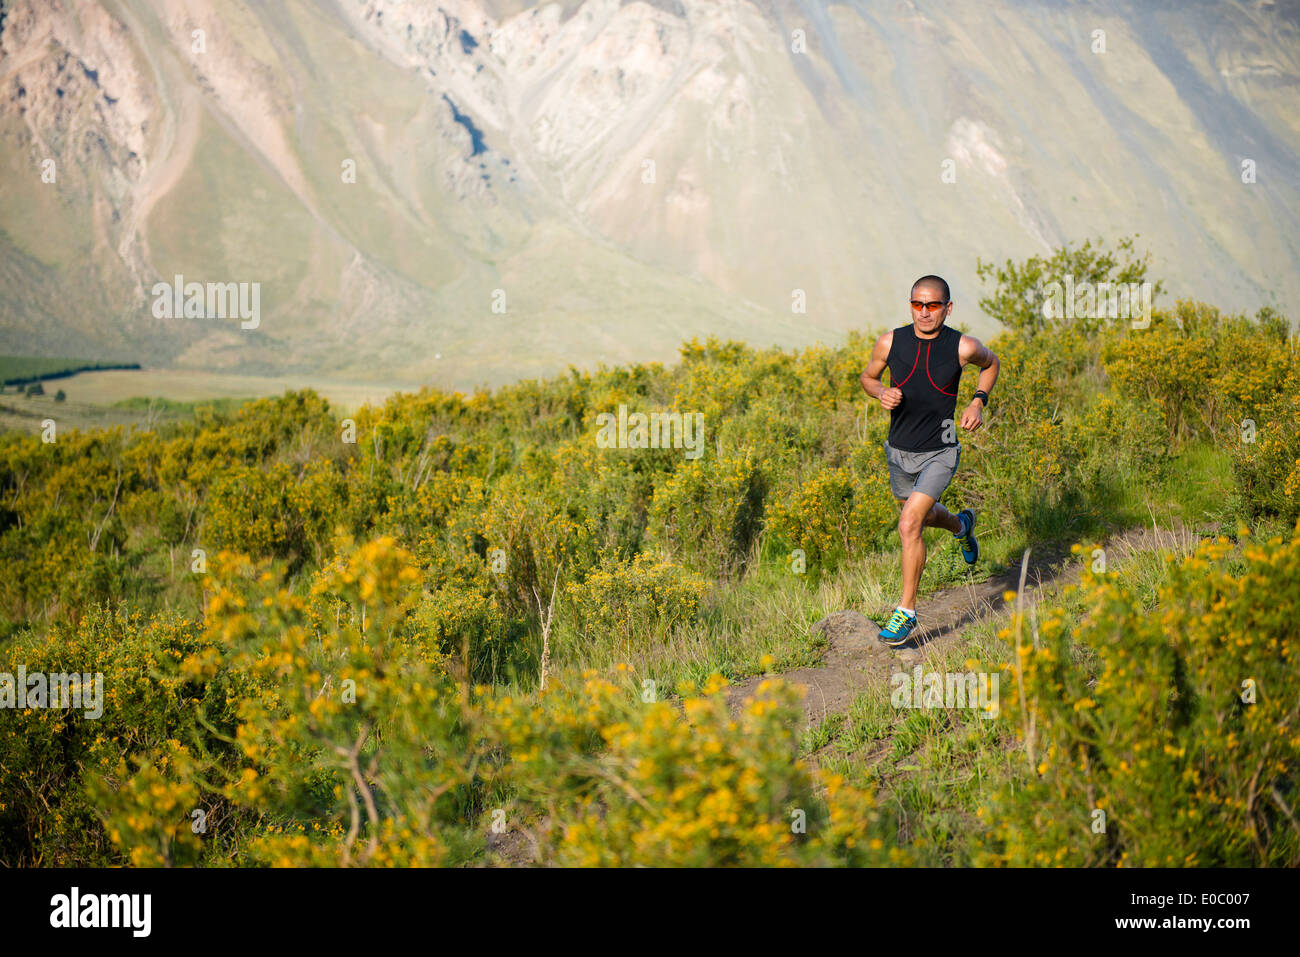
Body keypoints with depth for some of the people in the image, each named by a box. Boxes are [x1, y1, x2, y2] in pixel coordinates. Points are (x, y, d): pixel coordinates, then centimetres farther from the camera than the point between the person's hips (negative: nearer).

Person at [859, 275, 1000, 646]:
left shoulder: (963, 347, -14)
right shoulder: (890, 343, -10)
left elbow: (991, 364, 9)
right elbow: (868, 377, 9)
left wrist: (978, 402, -5)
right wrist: (882, 393, -14)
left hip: (939, 453, -4)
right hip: (899, 451, 4)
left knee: (909, 525, -19)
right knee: (924, 515, 27)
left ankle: (906, 611, -6)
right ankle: (961, 525, 64)